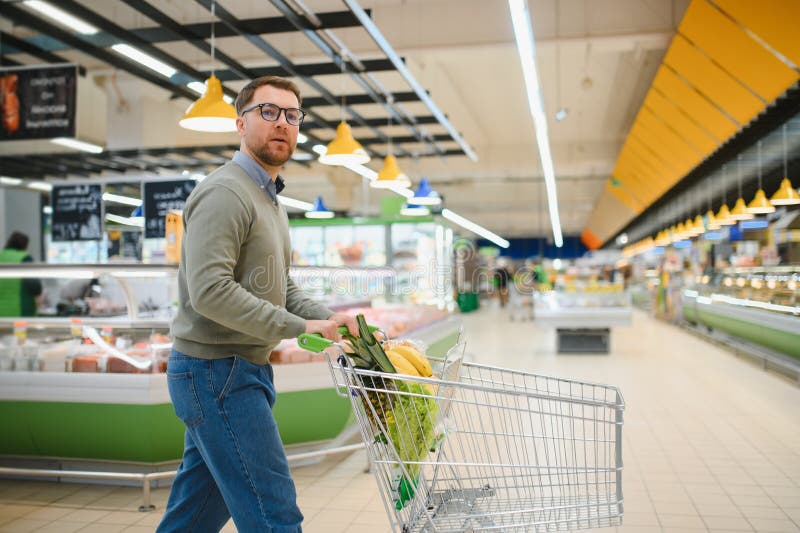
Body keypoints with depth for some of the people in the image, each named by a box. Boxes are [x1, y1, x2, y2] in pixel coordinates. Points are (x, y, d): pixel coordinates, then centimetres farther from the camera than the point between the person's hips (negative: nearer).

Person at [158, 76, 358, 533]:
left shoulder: (271, 200, 19)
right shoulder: (225, 192, -14)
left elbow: (283, 289, 19)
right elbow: (210, 291, -25)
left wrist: (329, 318, 1)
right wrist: (299, 327, -21)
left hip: (245, 370, 10)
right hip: (217, 372, -10)